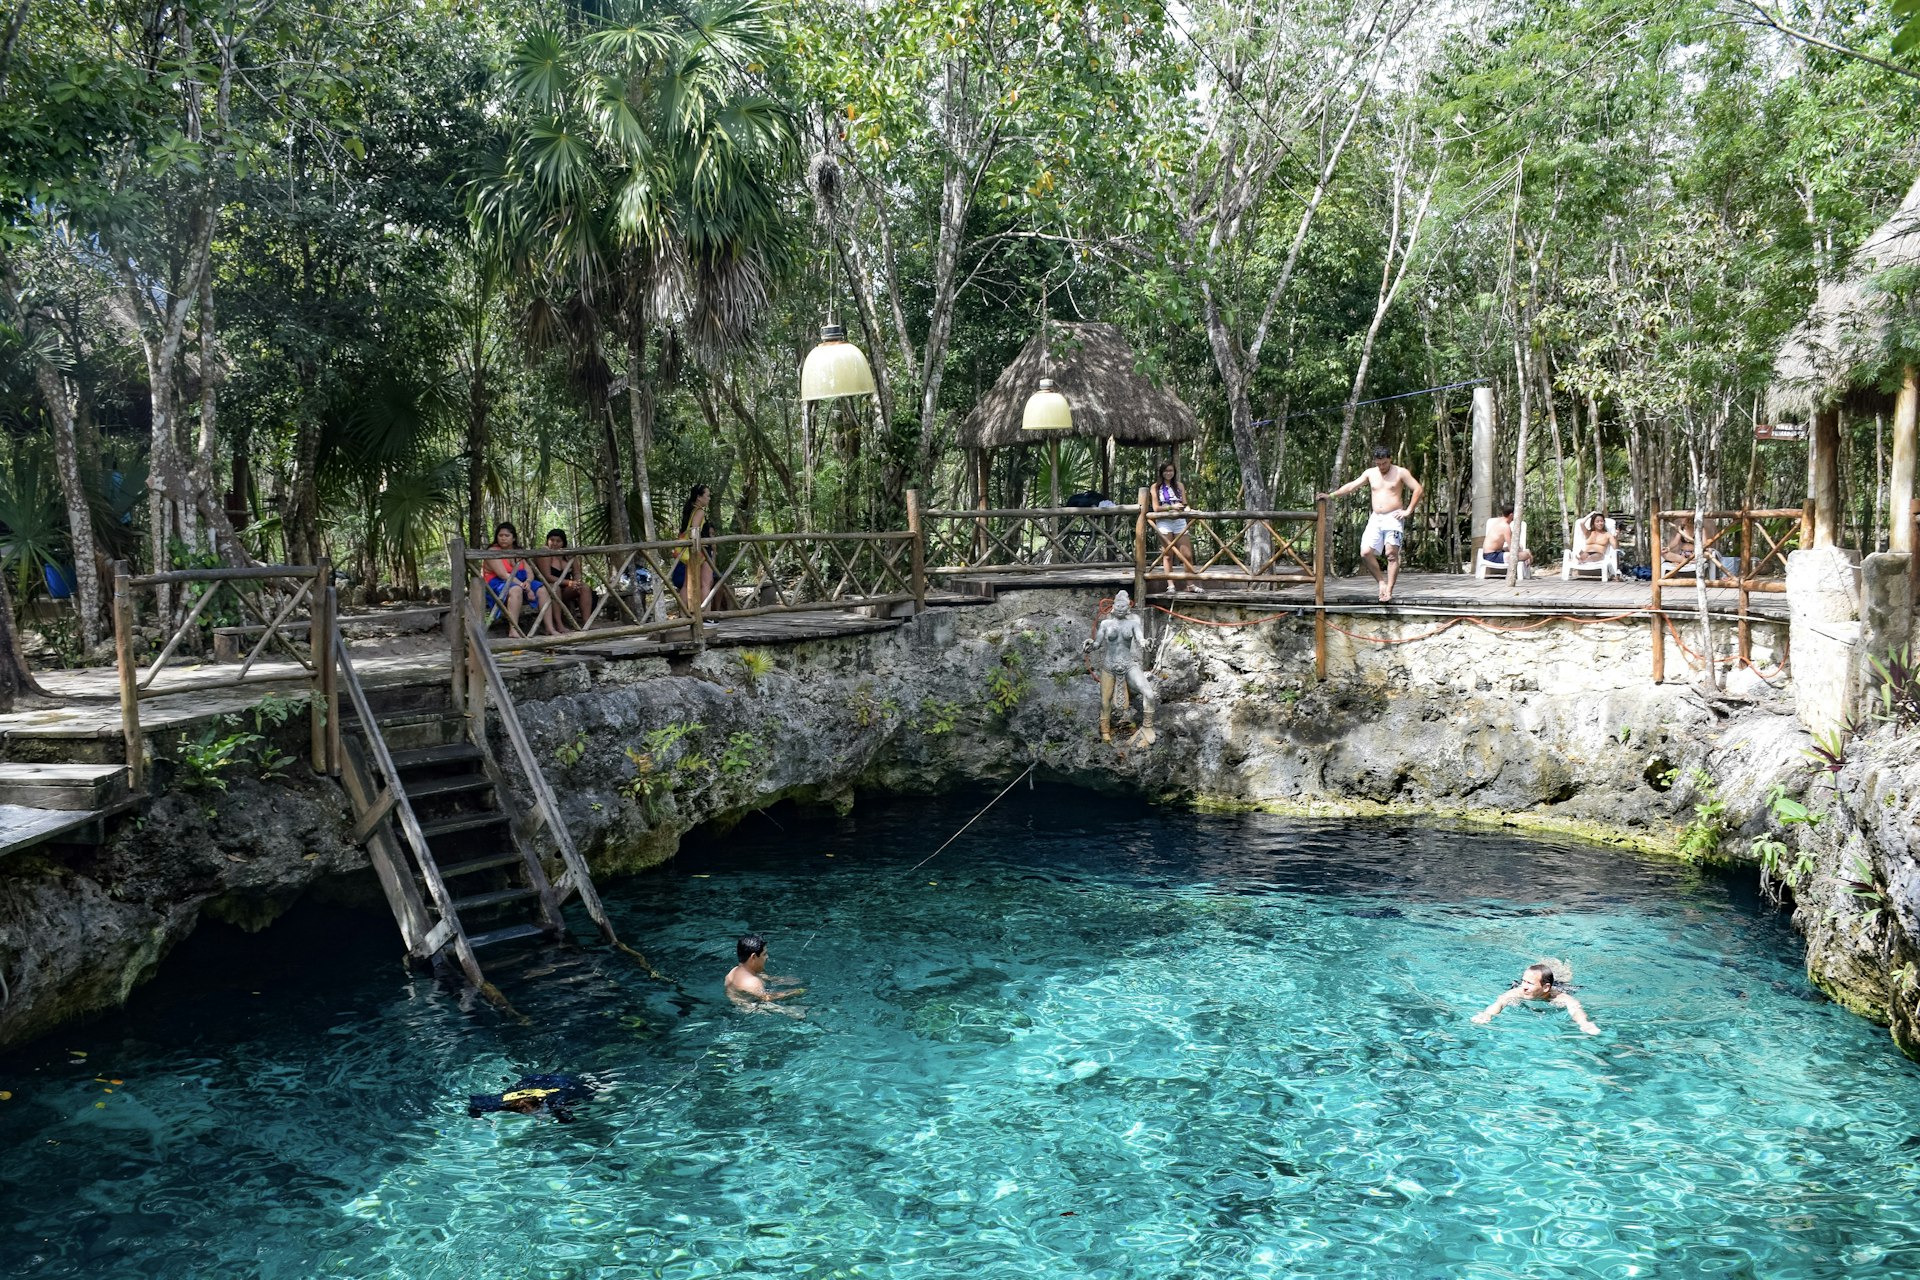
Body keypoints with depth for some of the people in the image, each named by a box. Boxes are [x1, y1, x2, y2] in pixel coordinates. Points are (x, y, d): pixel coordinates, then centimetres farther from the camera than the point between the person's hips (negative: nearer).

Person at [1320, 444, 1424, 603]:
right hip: (1375, 519, 4)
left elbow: (1418, 489, -2)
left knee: (1391, 553, -13)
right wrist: (1331, 495, 1)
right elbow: (1351, 486, 10)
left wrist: (1408, 511, -8)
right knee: (1366, 553, -9)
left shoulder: (1400, 472, 1)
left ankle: (1389, 590, -12)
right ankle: (1382, 582, 6)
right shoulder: (1370, 473, 12)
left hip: (1393, 517, -4)